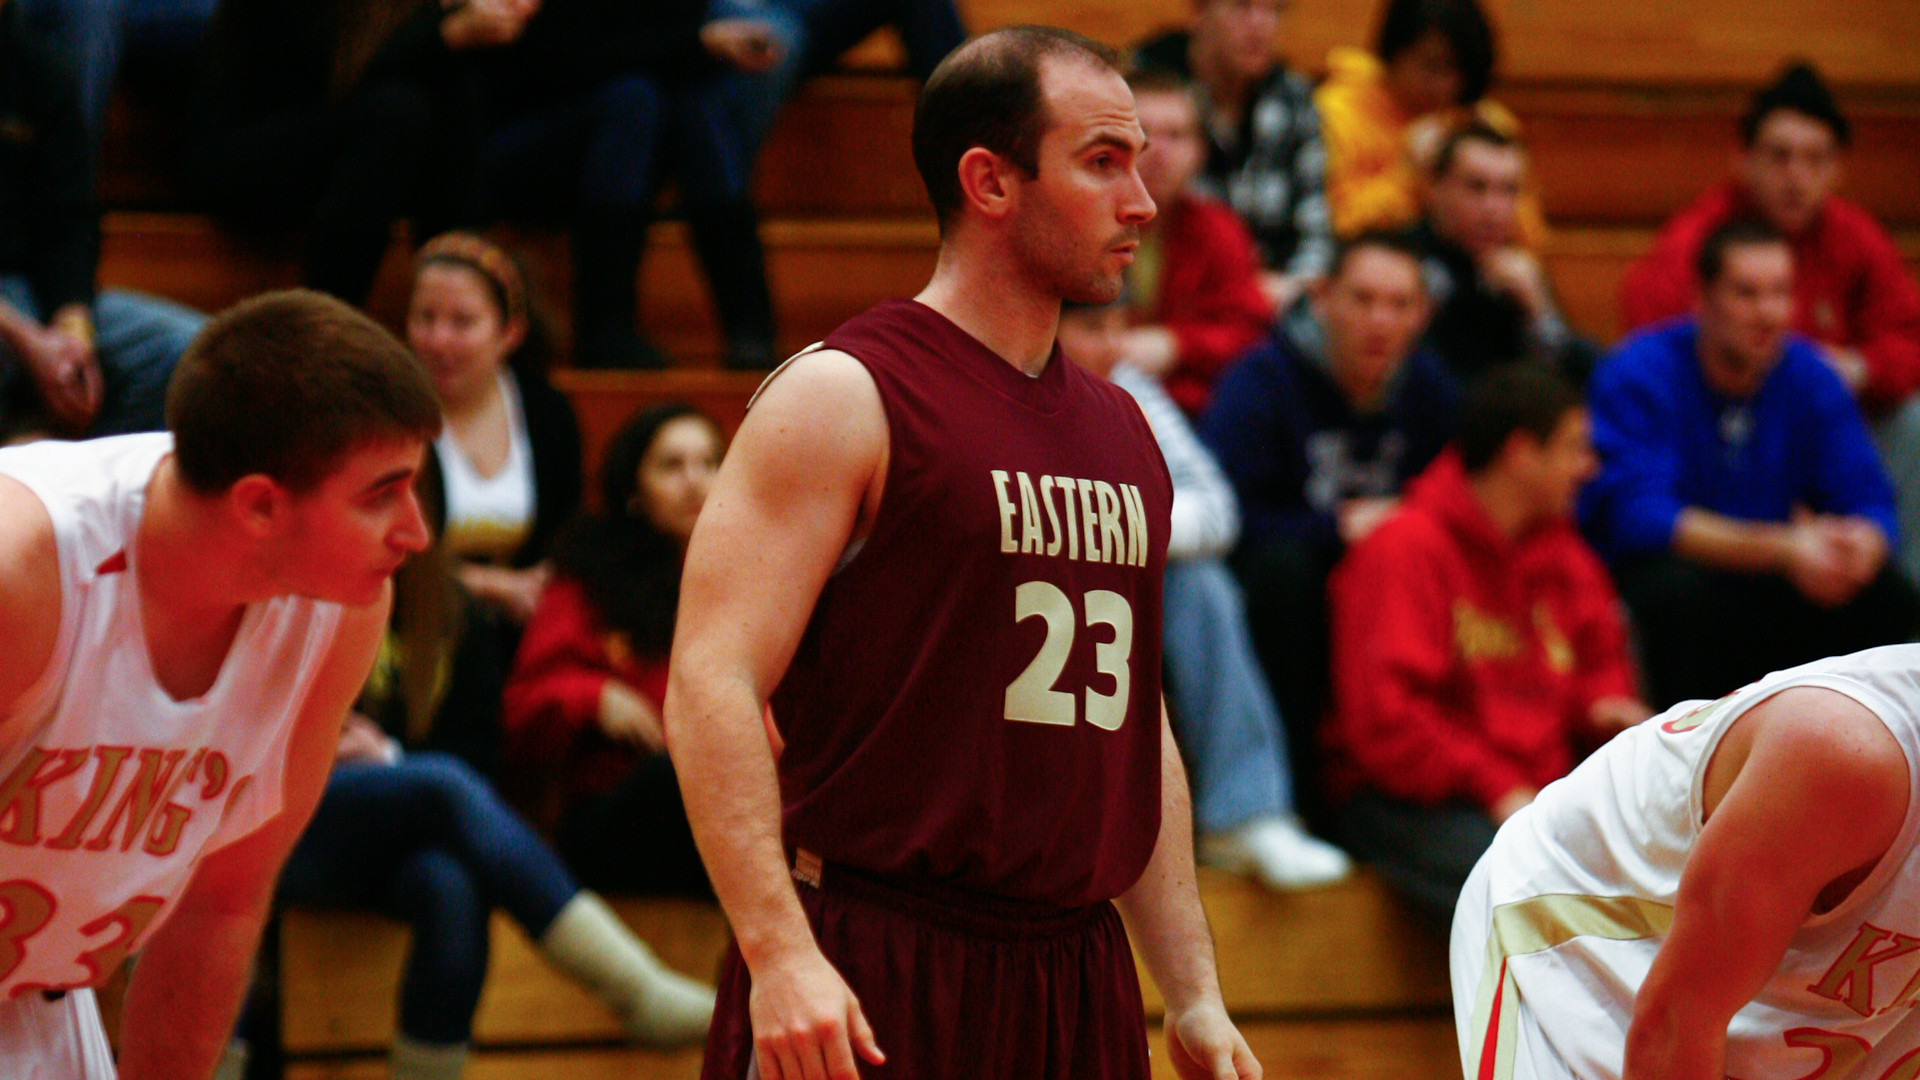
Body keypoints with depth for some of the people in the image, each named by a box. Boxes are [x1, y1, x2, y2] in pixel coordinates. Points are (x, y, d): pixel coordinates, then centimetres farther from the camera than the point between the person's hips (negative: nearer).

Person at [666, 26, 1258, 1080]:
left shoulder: (1122, 432, 15)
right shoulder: (842, 397, -7)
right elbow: (711, 685, -15)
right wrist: (777, 951, -25)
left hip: (1075, 983, 7)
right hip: (866, 985, -7)